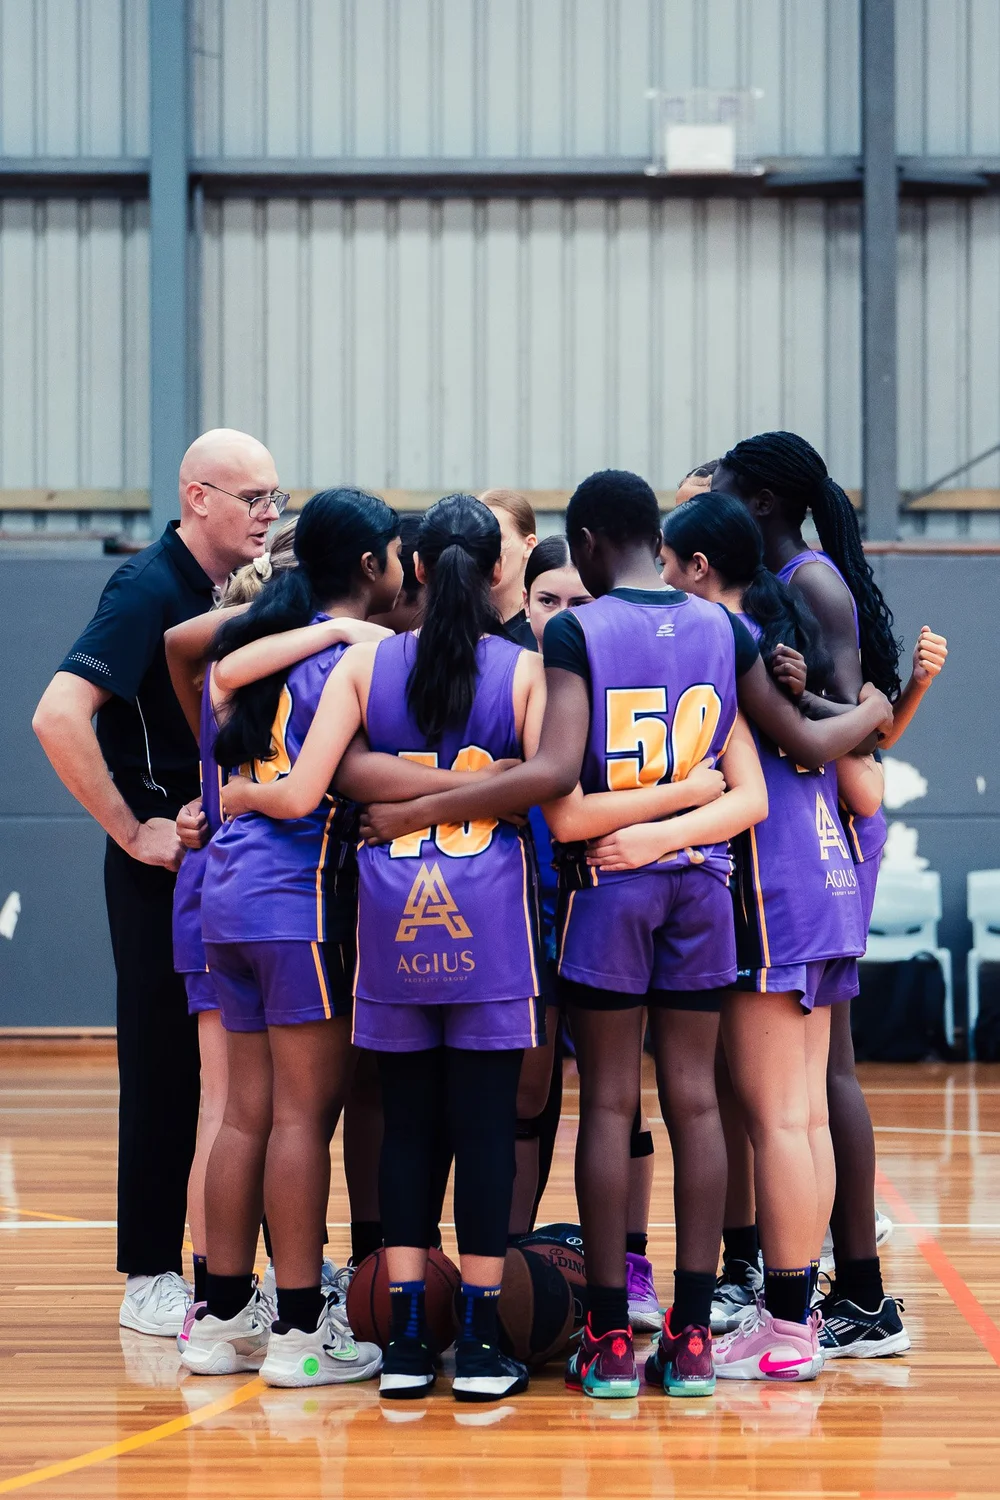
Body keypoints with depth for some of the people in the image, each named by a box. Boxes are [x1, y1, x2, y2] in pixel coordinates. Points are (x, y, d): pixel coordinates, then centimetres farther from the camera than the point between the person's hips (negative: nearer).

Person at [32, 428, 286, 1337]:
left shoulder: (243, 595, 9)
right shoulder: (149, 589, -14)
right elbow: (59, 716, -24)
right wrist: (132, 832, -19)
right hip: (166, 864, -7)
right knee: (165, 1067, -1)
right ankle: (151, 1279, 8)